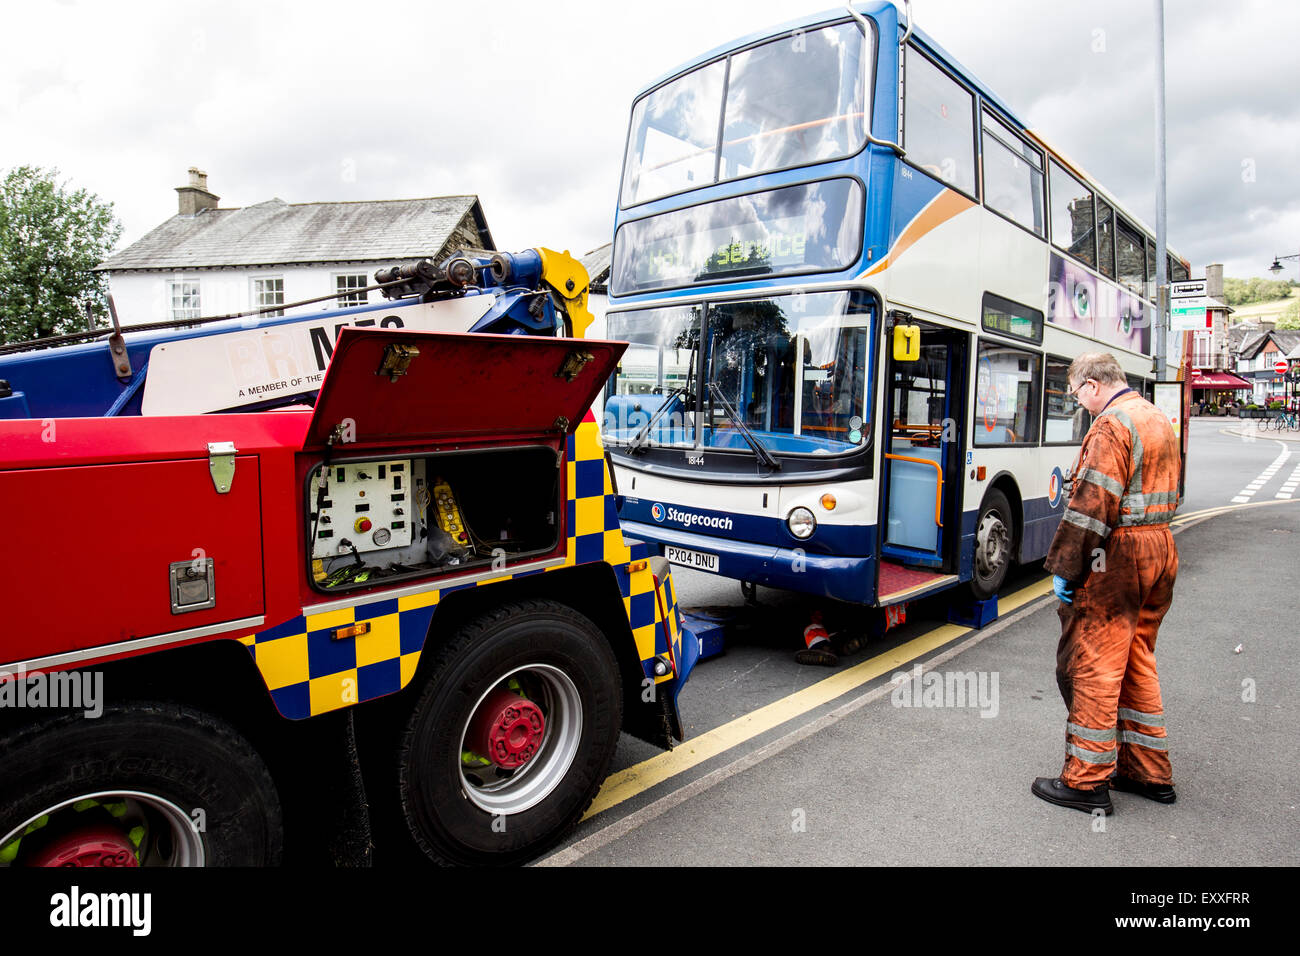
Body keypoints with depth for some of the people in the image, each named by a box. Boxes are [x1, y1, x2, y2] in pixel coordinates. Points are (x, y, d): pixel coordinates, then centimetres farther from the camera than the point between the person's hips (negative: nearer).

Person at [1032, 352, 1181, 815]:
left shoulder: (1111, 425, -15)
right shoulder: (1158, 419, 16)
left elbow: (1092, 504, -21)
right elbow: (1167, 493, 21)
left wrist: (1064, 568, -17)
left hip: (1118, 556, -10)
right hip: (1160, 549, 10)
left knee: (1092, 663, -2)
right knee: (1137, 660, 18)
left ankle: (1087, 781, 6)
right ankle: (1150, 771, 27)